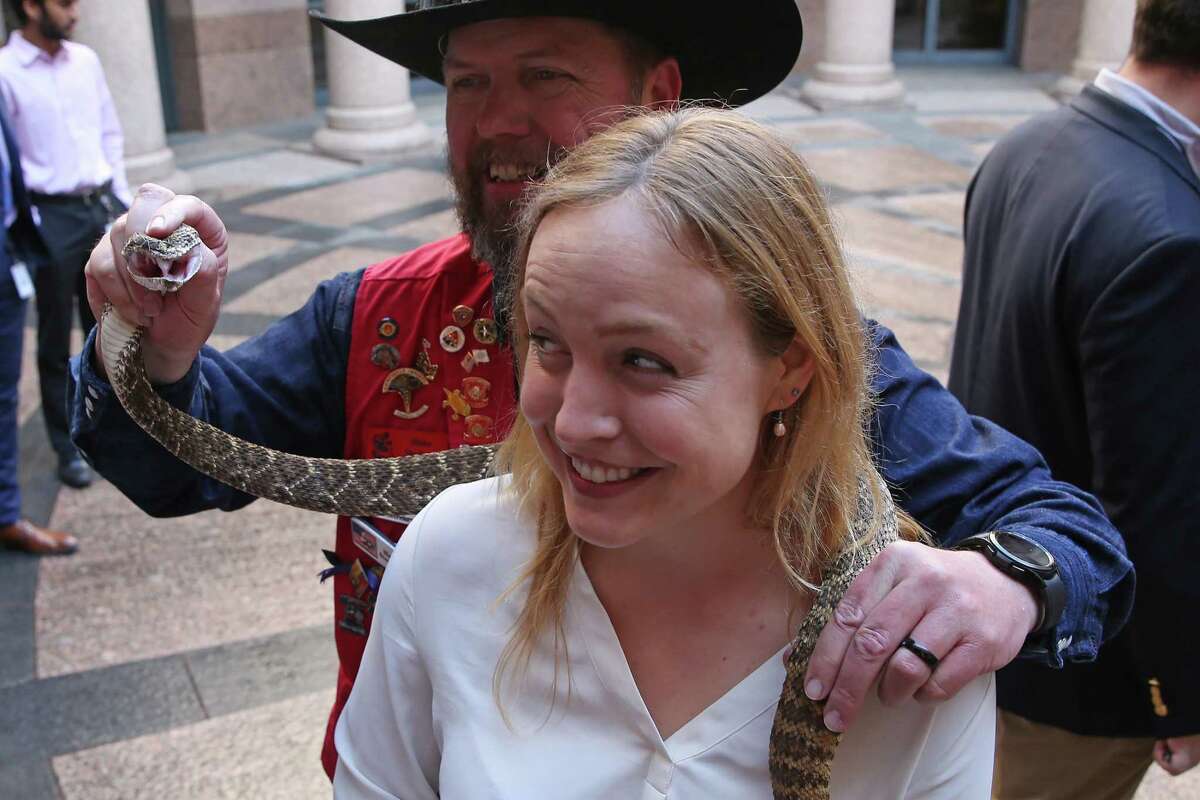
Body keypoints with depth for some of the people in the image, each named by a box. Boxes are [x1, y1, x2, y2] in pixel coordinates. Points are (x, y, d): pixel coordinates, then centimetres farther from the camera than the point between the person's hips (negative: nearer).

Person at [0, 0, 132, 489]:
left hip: (101, 207, 5)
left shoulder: (85, 60, 6)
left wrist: (123, 202, 10)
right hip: (51, 217, -5)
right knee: (56, 341, 7)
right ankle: (68, 447, 18)